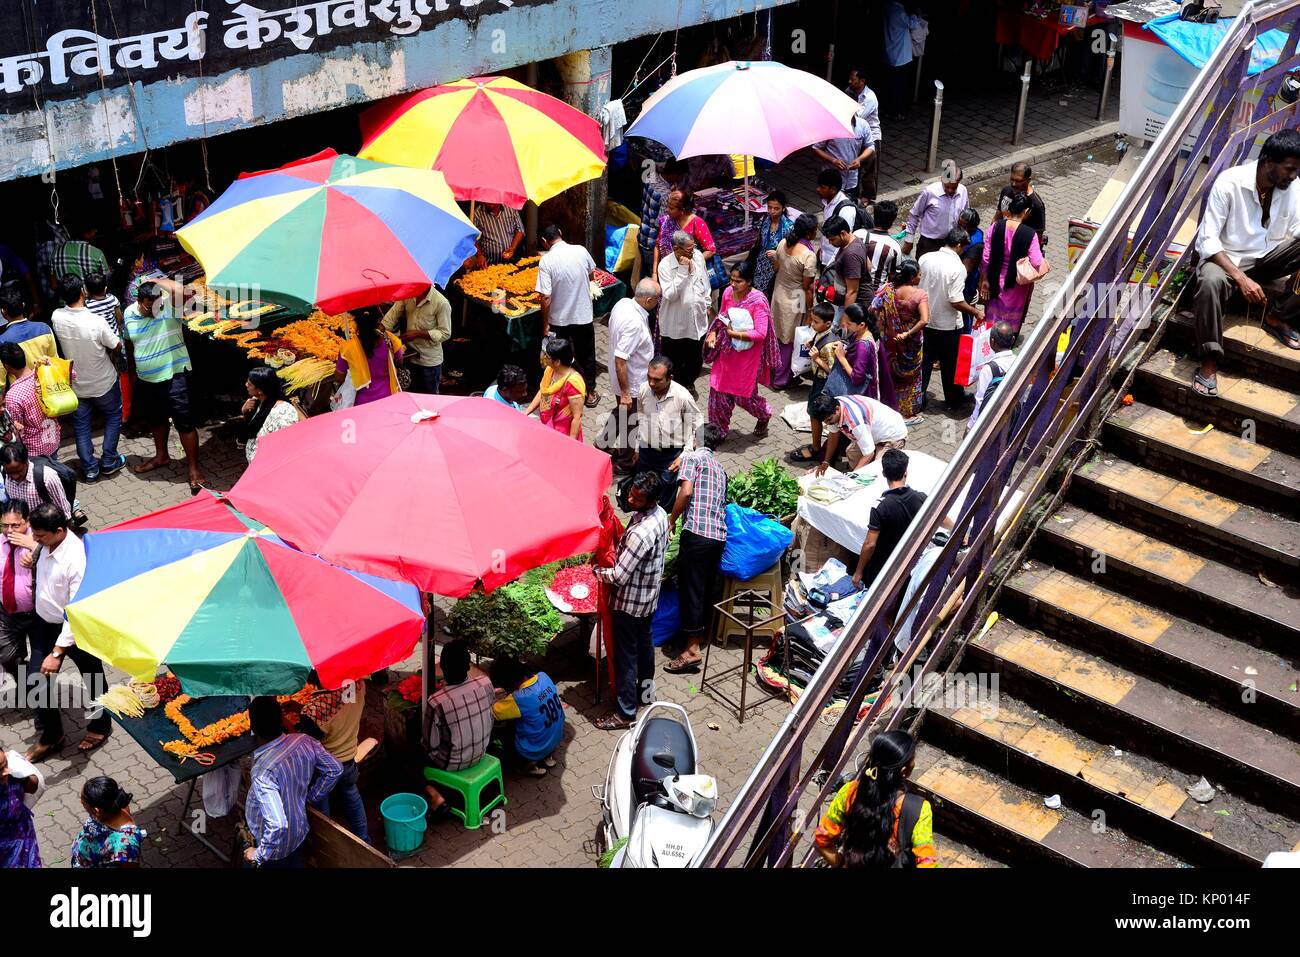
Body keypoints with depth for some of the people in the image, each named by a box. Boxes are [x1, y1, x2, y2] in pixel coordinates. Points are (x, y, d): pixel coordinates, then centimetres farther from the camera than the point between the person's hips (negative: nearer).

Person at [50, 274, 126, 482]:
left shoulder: (56, 317, -19)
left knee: (81, 424, 18)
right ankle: (109, 461, 26)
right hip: (103, 383, -3)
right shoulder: (96, 322, -31)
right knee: (113, 416, 22)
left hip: (75, 384, 3)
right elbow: (117, 348, -16)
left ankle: (89, 469, 25)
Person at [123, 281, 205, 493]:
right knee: (156, 419, 24)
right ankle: (161, 456, 45)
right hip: (146, 379, 5)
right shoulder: (129, 314, -1)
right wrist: (134, 369, 22)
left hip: (174, 376, -5)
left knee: (184, 422, -3)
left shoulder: (171, 306, -16)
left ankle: (193, 468, 6)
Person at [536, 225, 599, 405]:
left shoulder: (546, 261, -18)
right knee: (587, 355, 19)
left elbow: (546, 297, -20)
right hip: (584, 315, 2)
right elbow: (592, 276, 10)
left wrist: (545, 324, -9)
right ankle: (591, 393, 31)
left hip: (559, 319, -2)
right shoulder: (581, 251, -9)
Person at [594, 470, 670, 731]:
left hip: (630, 601, -9)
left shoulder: (641, 533, -35)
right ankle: (645, 691, 45)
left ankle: (625, 713, 16)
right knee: (644, 643, 26)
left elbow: (619, 576, -30)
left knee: (626, 655, 5)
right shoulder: (660, 514, -7)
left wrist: (597, 571, -11)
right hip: (650, 595, 9)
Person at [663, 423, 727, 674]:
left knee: (691, 588, -6)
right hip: (719, 535, 7)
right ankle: (700, 633, 29)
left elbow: (686, 491, -11)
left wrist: (671, 520, -1)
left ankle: (692, 650, -11)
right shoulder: (720, 467, 25)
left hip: (697, 532, -7)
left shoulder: (692, 458, 3)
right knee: (707, 589, 17)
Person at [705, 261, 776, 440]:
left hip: (747, 353, -5)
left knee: (744, 395, 9)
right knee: (718, 391, 6)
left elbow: (761, 334, -23)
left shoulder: (758, 301, -22)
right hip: (727, 350, 5)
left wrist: (735, 334, -23)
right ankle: (719, 430, 23)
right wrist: (713, 333, -4)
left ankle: (764, 415, 41)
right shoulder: (728, 292, -4)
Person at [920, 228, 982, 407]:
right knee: (950, 363, 14)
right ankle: (953, 398, 30)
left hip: (925, 320, 4)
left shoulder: (925, 258, -8)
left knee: (924, 359, 18)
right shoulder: (958, 268, -22)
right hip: (948, 325, -4)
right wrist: (975, 312, -8)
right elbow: (956, 301, -23)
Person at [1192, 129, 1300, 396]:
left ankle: (1277, 317, -5)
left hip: (1267, 257, 5)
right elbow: (1208, 239, -23)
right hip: (1227, 258, -5)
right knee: (1211, 281, -39)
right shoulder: (1229, 182, -22)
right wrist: (1241, 278, -33)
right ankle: (1209, 361, -30)